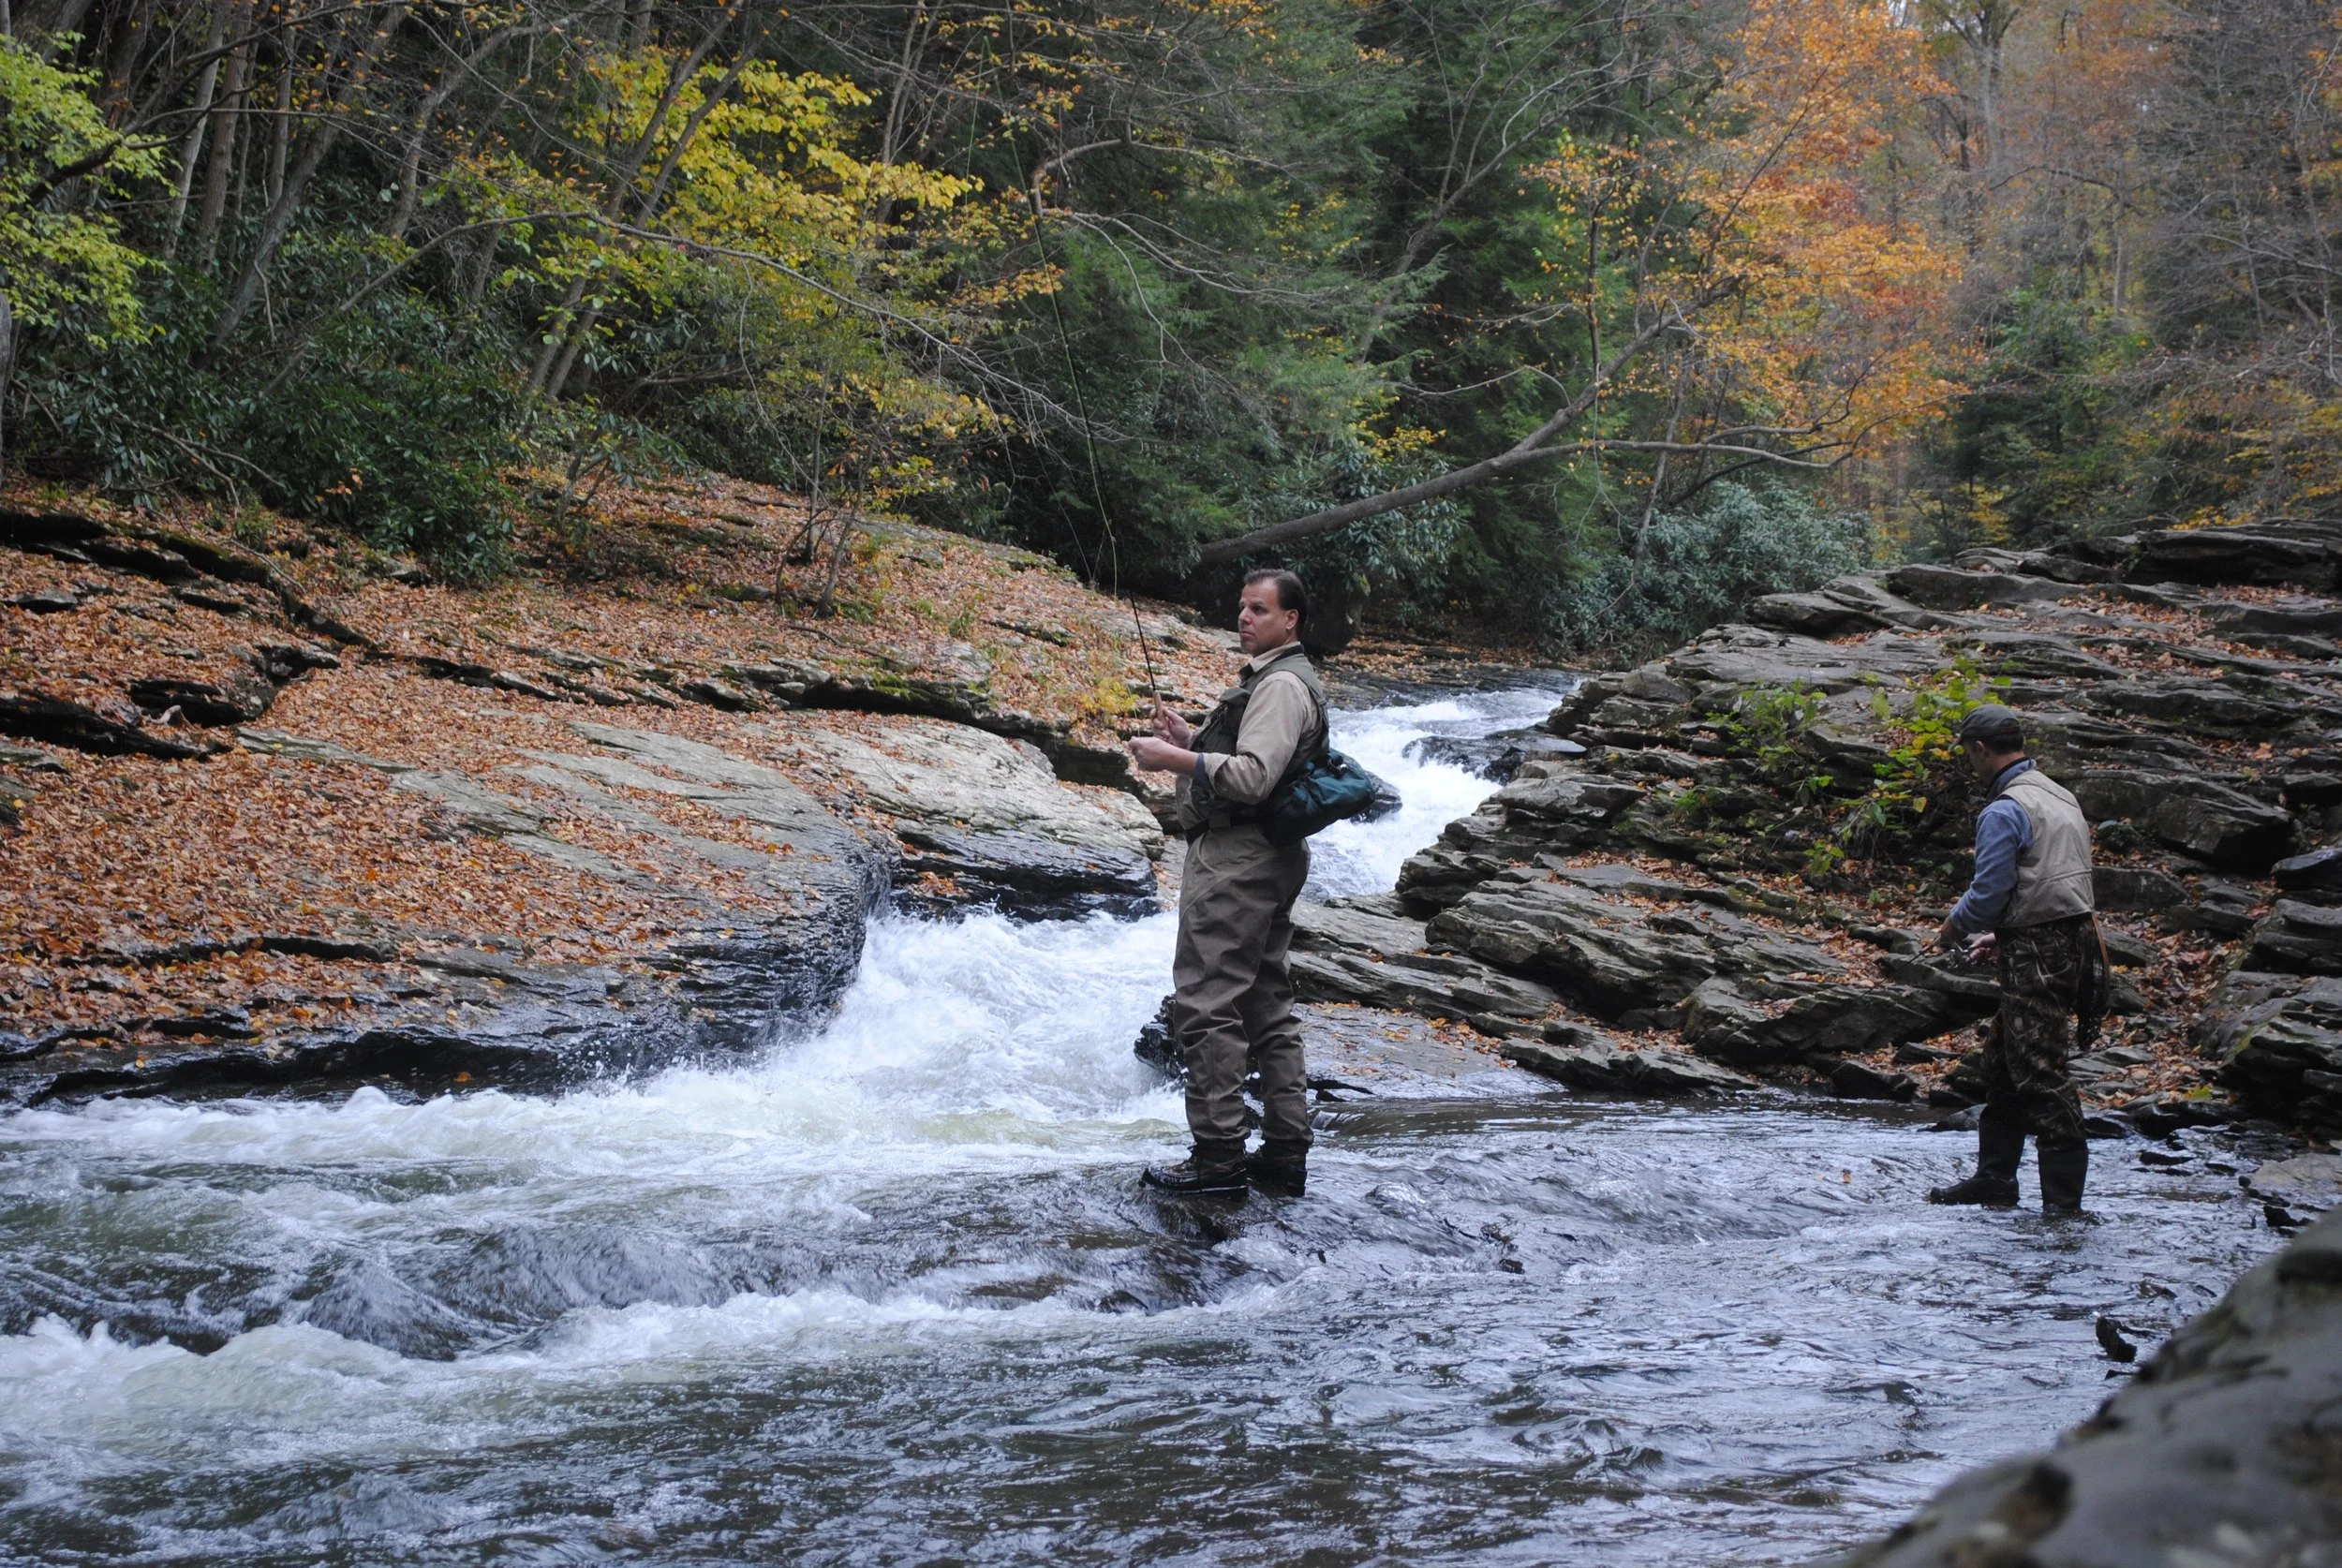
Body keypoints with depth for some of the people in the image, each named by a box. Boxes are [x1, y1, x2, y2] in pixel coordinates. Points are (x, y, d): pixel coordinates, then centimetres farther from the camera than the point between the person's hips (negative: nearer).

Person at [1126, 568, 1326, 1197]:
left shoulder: (1282, 685, -14)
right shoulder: (1271, 678, 20)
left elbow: (1253, 777, -24)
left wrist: (1172, 758, -20)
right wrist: (1188, 736, 13)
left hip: (1236, 857, -11)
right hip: (1269, 857, 11)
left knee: (1207, 1003, -10)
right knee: (1268, 1008, 11)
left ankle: (1218, 1156, -9)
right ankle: (1285, 1152, 15)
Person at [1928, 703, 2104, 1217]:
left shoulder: (2004, 812, -15)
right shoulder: (2060, 797, 16)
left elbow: (1988, 893, -17)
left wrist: (1953, 928, 3)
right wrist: (2002, 937, 23)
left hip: (2037, 961, -10)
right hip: (2072, 940, 10)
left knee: (2040, 1076, -8)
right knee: (2003, 1063, 19)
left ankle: (2064, 1203, -7)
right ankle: (1994, 1178, 28)